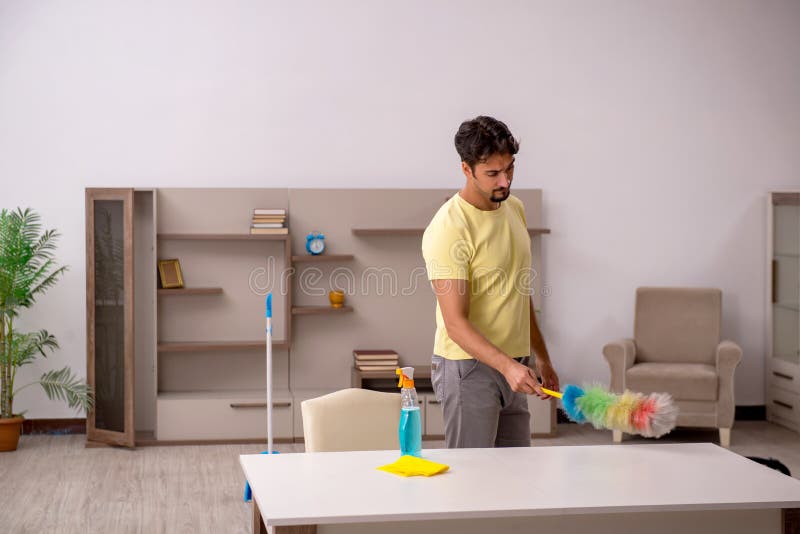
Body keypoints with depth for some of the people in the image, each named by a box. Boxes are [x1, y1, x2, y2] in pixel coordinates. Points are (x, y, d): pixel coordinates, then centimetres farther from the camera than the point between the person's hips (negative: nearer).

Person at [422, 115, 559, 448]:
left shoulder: (515, 209, 8)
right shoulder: (448, 230, -19)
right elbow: (456, 323, -23)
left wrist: (541, 357, 20)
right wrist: (506, 365, -35)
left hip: (512, 367, 8)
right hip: (469, 368, -8)